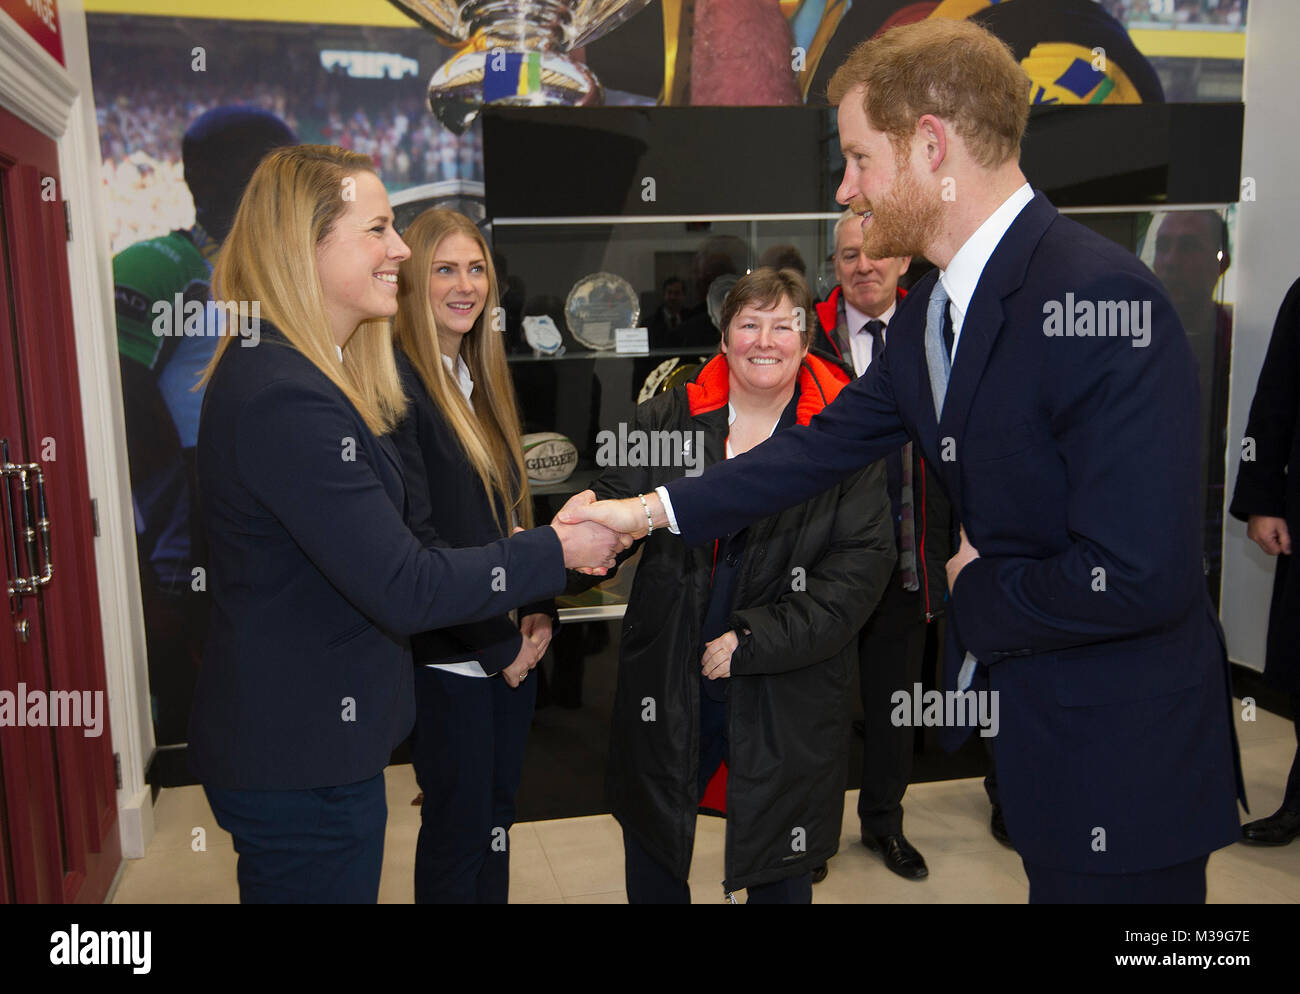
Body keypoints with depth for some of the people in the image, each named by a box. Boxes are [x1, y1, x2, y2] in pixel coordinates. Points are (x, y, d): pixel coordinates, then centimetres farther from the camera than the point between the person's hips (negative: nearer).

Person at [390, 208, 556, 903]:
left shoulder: (481, 377, 11)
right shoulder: (398, 382, -15)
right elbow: (412, 539, -20)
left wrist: (538, 611, 3)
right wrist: (497, 643, -14)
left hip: (513, 645, 8)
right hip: (449, 660, -7)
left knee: (497, 816, 19)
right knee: (457, 830, 8)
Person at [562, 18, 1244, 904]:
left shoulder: (1103, 297, -26)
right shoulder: (932, 310, 3)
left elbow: (1140, 576, -29)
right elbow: (831, 441, 8)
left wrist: (978, 591, -12)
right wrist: (657, 510, 4)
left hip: (1120, 754, -8)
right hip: (1002, 698, 8)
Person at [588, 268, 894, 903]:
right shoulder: (666, 420, 1)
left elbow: (864, 561, -11)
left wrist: (756, 641, -16)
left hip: (787, 697, -1)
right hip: (668, 683, 2)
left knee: (779, 873, 17)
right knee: (651, 850, 20)